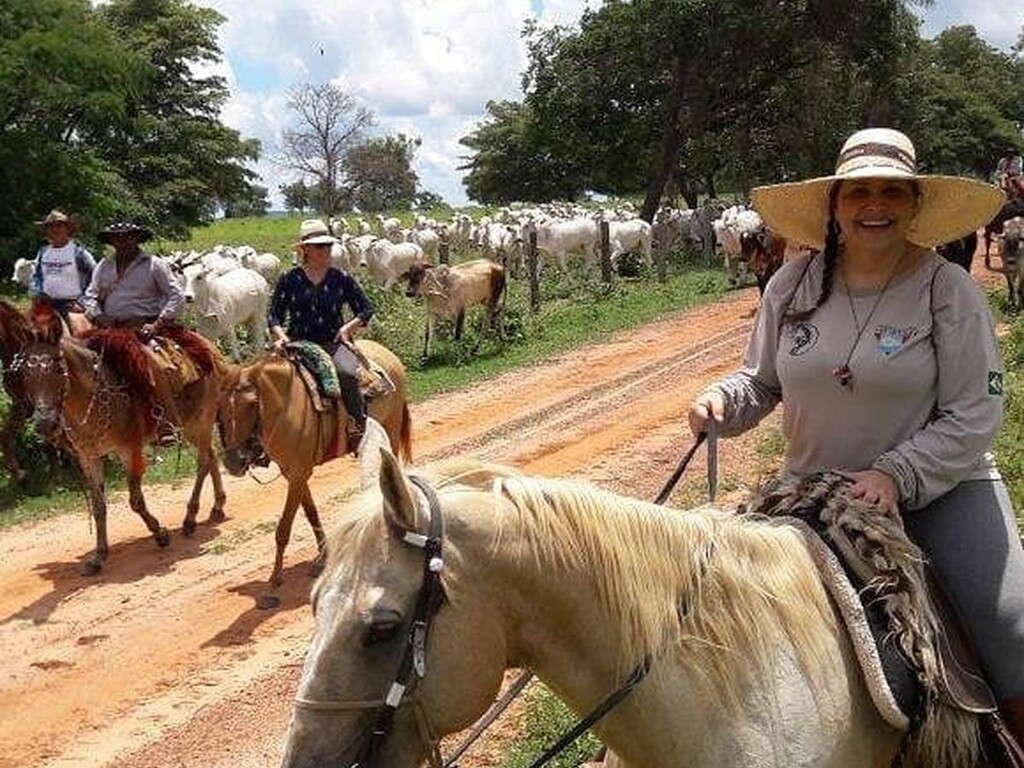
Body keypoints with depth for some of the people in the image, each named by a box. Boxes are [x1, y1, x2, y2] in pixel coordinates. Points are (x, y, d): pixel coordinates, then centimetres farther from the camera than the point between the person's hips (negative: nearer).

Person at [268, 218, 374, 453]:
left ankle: (360, 431, -24)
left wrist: (349, 327, -4)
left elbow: (366, 309, 13)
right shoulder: (289, 281, 6)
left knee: (347, 372, -33)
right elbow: (274, 315, 8)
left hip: (333, 342, -1)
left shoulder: (342, 279, 7)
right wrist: (280, 335, -11)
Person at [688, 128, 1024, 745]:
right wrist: (722, 400, -12)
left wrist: (897, 474, -24)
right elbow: (762, 381, 10)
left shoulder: (948, 289, -10)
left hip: (943, 487, -2)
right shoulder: (793, 286, -1)